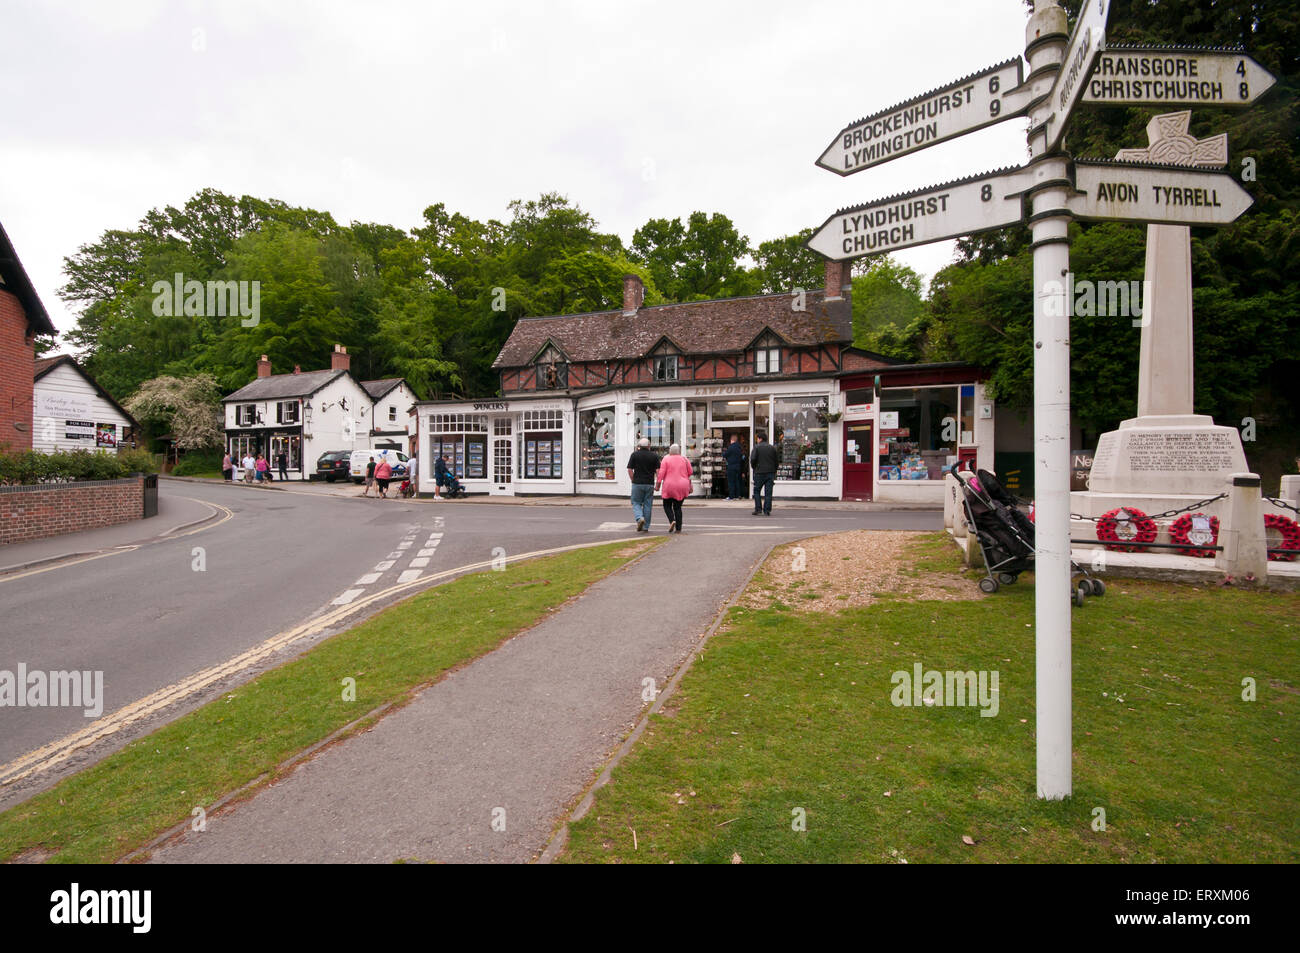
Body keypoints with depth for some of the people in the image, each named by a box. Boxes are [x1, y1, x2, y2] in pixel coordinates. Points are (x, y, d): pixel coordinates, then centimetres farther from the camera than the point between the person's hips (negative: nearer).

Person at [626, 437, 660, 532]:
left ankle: (640, 518, -17)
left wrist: (633, 481, 8)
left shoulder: (634, 454, -1)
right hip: (650, 484, 1)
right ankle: (646, 527, 11)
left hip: (637, 484, -1)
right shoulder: (654, 455, 2)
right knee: (647, 505, 9)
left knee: (636, 503, 10)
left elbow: (630, 470, -4)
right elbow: (658, 471, -4)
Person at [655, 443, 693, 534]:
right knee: (678, 507, 12)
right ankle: (678, 528, 6)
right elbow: (690, 473, 8)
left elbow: (661, 473, -10)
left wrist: (657, 485, -6)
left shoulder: (666, 459, -4)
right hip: (682, 487, 3)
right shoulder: (685, 459, 5)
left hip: (669, 486, -3)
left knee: (667, 505, 14)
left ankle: (672, 521, -10)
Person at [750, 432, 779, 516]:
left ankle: (758, 509, 3)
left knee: (757, 491, 9)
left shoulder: (757, 447, -4)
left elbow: (753, 459, -12)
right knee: (768, 492, 4)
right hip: (770, 473, 3)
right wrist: (774, 471, 16)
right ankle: (767, 510, 1)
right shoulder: (772, 448, 9)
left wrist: (754, 467, 6)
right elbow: (777, 460, 9)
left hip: (760, 472, -3)